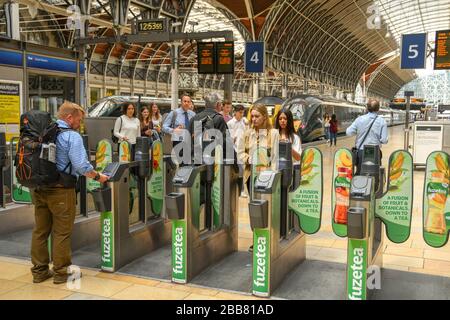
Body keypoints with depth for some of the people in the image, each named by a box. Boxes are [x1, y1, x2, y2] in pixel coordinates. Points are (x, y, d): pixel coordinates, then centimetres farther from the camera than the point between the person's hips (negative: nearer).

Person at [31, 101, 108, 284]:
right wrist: (98, 177, -4)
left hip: (39, 188, 7)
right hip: (60, 191, -7)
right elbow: (81, 165, -19)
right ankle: (61, 272, 14)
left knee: (40, 231, 14)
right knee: (62, 233, 5)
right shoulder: (72, 136, -13)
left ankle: (39, 271, 24)